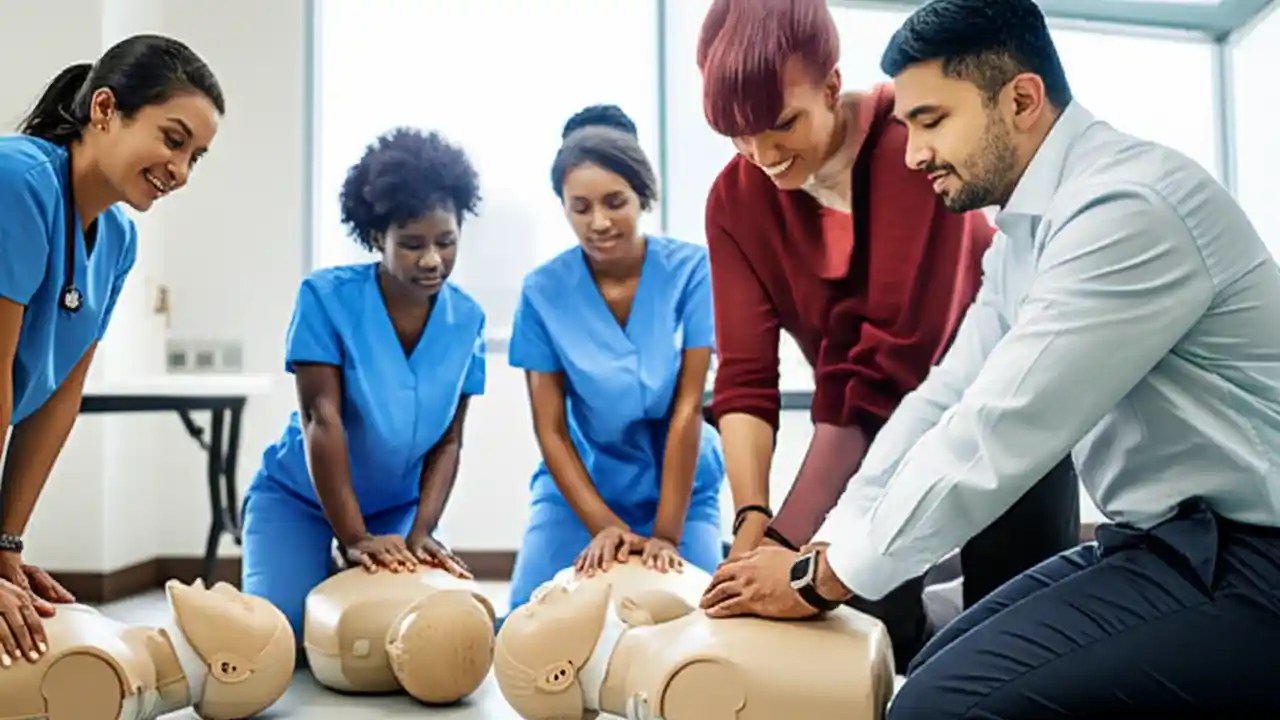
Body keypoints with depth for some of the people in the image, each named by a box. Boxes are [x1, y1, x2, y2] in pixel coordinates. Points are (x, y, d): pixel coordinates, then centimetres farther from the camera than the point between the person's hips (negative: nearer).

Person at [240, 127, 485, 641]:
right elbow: (321, 421, -23)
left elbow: (448, 442, -6)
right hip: (301, 498, -2)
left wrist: (421, 531, -20)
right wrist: (353, 537, -26)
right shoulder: (327, 296, -19)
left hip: (398, 507, 3)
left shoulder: (466, 319, -8)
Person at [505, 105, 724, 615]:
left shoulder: (691, 271, -14)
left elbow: (688, 409, -16)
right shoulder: (543, 291, -11)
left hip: (680, 493, 0)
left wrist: (666, 534, -18)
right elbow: (550, 429, -8)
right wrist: (604, 525, -18)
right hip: (579, 490, 1)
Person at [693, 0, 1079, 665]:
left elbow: (892, 358, -32)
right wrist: (752, 520, -33)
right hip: (871, 431, 4)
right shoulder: (735, 200, -10)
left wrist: (787, 537, -35)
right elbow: (744, 377, -17)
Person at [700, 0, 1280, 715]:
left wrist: (824, 576, -14)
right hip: (1166, 542, 9)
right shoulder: (1027, 235, 10)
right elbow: (944, 404, 9)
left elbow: (994, 436, -24)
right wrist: (821, 551, 3)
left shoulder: (1128, 207, -22)